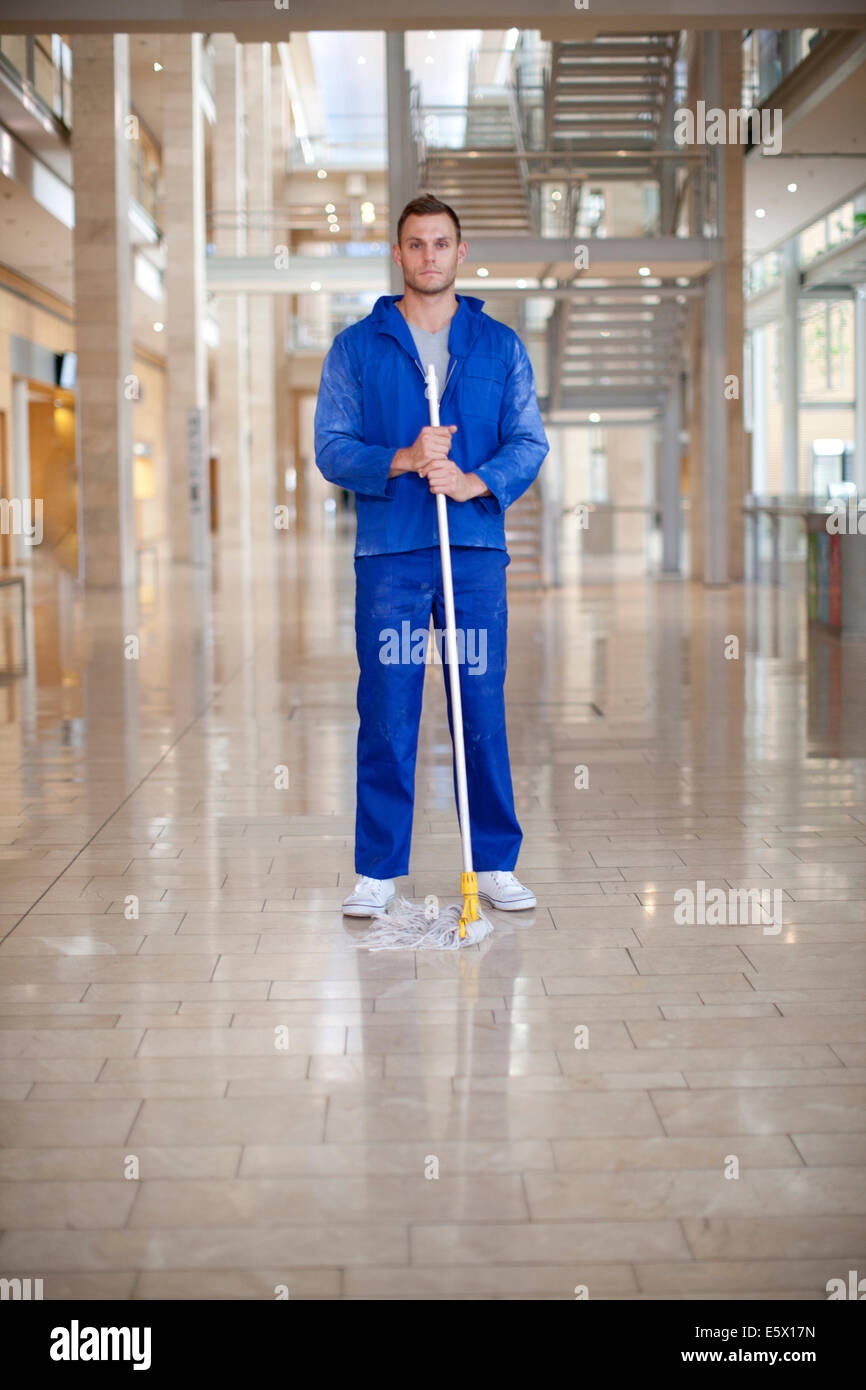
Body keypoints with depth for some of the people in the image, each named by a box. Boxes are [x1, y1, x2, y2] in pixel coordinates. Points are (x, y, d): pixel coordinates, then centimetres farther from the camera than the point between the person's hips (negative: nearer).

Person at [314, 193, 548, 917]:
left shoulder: (500, 345, 10)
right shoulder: (357, 346, 7)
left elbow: (529, 441, 5)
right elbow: (332, 447, 2)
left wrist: (474, 481, -14)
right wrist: (403, 461, -15)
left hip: (477, 550, 1)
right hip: (389, 554, -1)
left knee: (484, 709, 4)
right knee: (387, 713, 0)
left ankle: (496, 863, 13)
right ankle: (378, 870, 9)